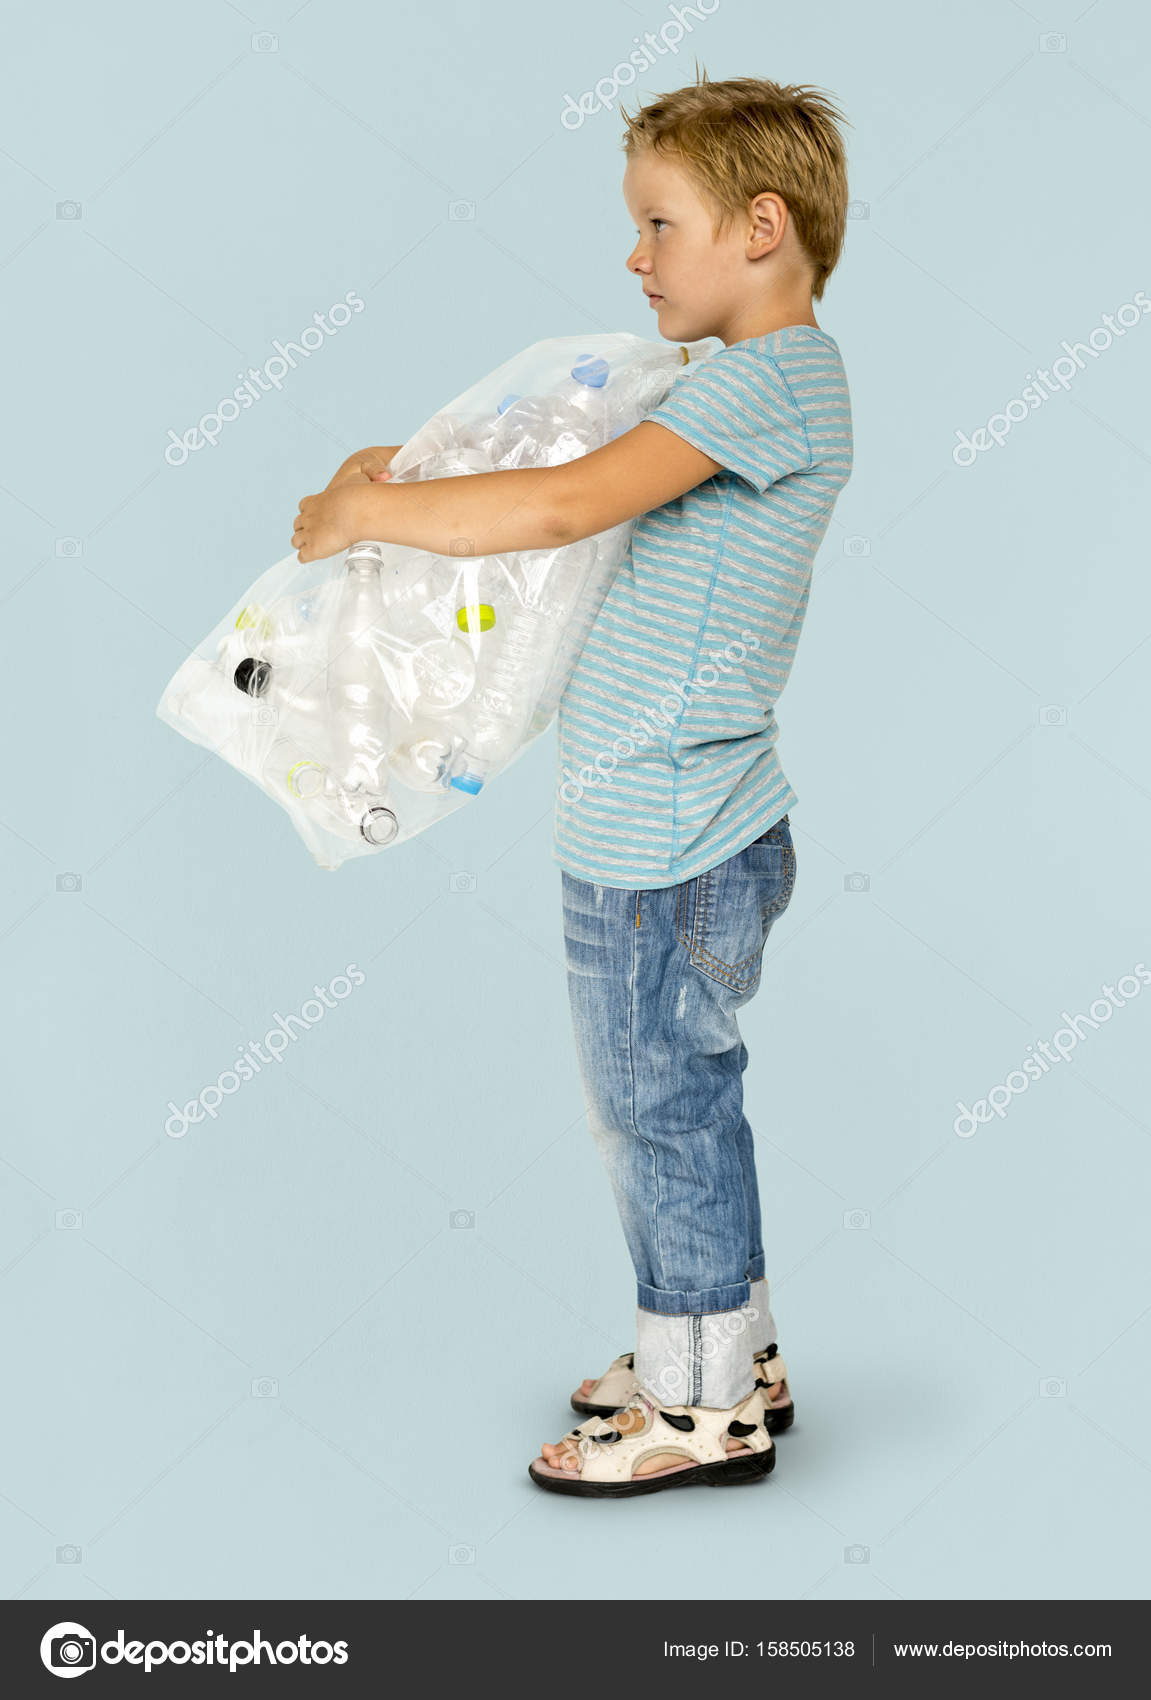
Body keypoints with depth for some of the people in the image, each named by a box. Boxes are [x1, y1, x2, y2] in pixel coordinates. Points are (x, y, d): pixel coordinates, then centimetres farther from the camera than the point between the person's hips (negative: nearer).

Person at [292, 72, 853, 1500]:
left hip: (661, 847, -10)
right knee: (680, 1103, 20)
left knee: (659, 1112, 4)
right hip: (683, 828, 10)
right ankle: (730, 1357, 35)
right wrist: (414, 479, 8)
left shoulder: (771, 376, -17)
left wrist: (365, 509, -16)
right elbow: (605, 496, 20)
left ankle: (702, 1410, 20)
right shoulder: (763, 383, 14)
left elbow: (564, 506, -27)